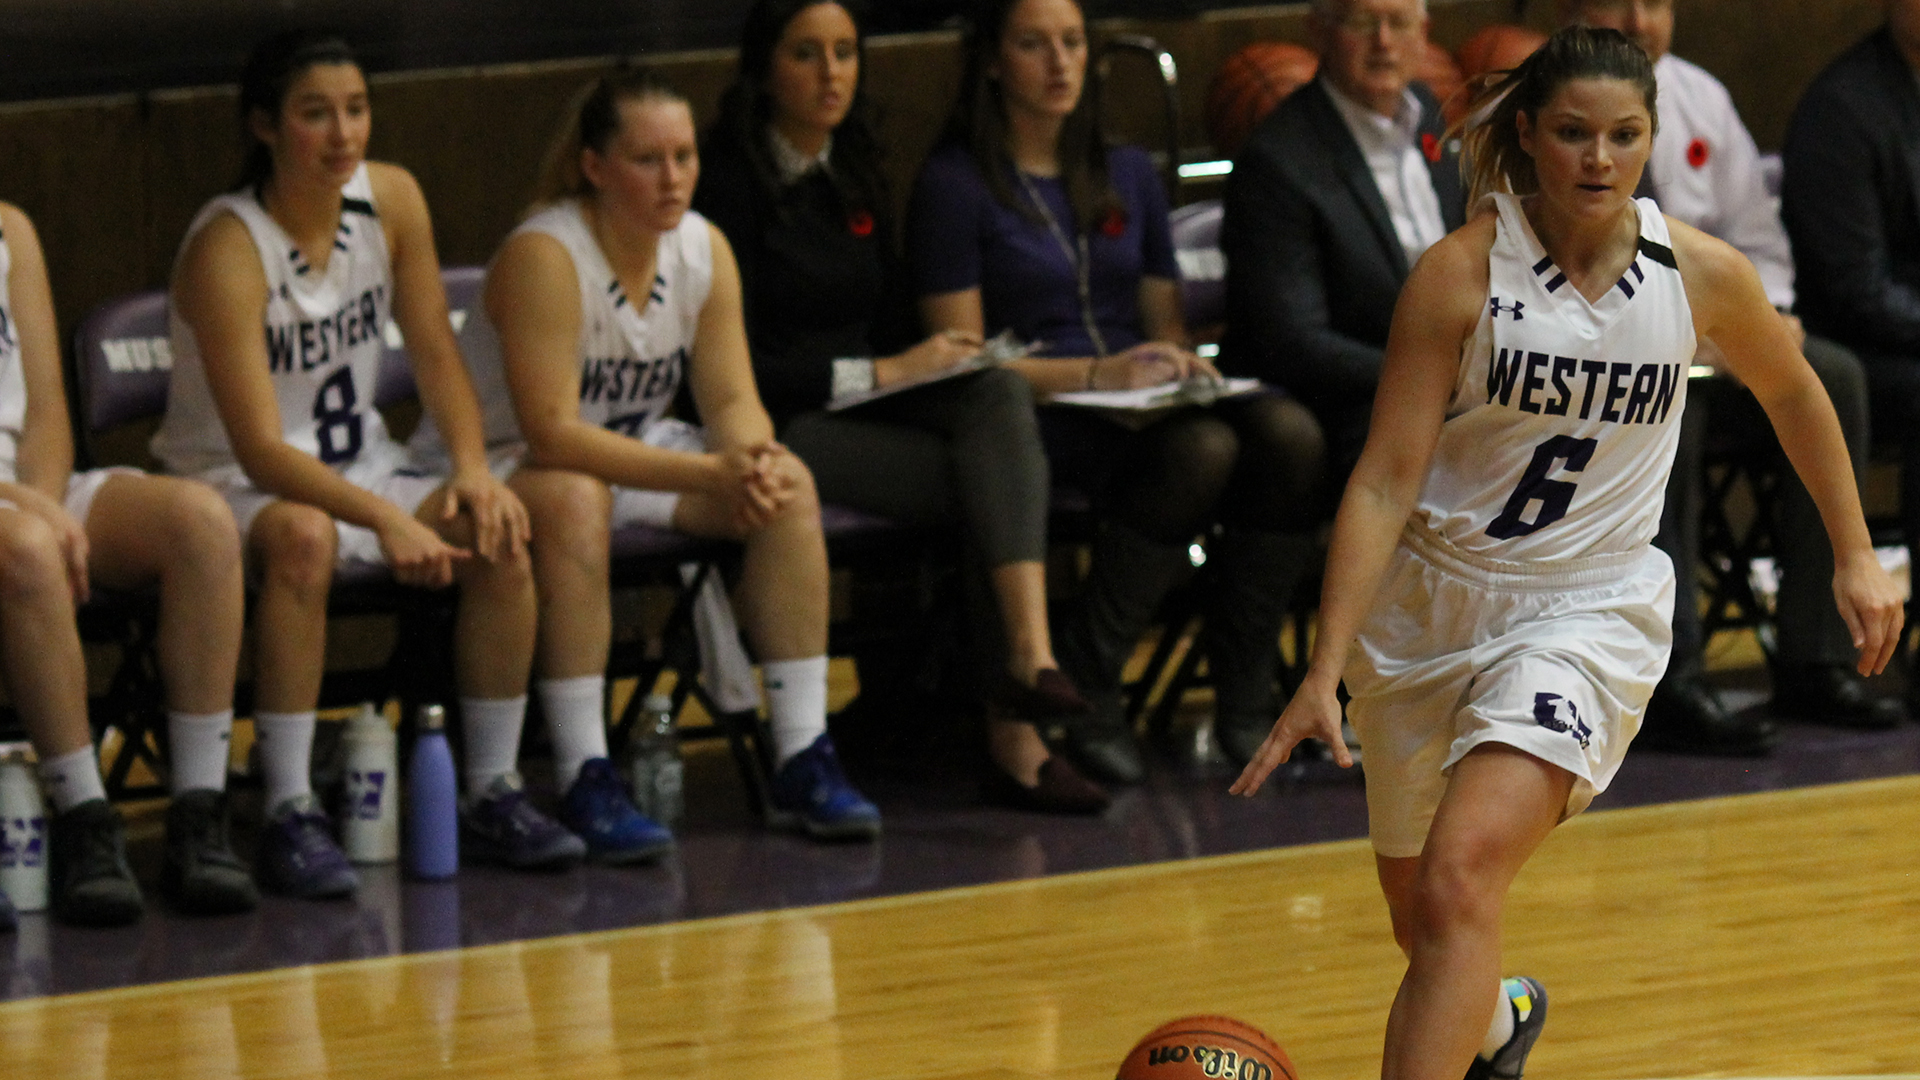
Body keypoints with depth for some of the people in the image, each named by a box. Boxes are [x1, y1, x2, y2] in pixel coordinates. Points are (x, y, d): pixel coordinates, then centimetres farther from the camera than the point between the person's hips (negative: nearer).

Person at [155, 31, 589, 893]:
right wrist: (386, 519, -40)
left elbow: (435, 355, 3)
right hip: (233, 486, -6)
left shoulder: (392, 200, -5)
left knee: (501, 537, -19)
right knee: (304, 537, -39)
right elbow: (260, 449, -29)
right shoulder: (228, 249, -24)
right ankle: (289, 815, -35)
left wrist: (471, 467, -16)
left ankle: (493, 793, -9)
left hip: (359, 464, 6)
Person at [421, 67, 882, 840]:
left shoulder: (705, 251, -2)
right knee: (575, 501, -39)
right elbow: (552, 434, -30)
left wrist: (755, 460, -28)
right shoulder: (544, 256, -24)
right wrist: (712, 475, -35)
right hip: (506, 470, -7)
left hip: (633, 453, 7)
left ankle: (803, 760, -16)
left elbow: (731, 400, -2)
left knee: (786, 486, -16)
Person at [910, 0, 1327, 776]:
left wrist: (1179, 363, -2)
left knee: (1289, 433, -27)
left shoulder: (1129, 175, 19)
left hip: (1145, 404, 6)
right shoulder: (955, 184, 0)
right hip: (1035, 420, -6)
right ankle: (1084, 683, -22)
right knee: (1200, 450, -35)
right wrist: (1097, 374, -16)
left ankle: (1245, 689, -19)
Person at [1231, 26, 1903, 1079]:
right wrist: (1325, 671, -23)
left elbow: (1791, 391, 14)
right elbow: (1384, 483, -15)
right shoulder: (1461, 272, -14)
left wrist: (1855, 555, 20)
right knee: (1421, 923, 18)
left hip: (1589, 608, -1)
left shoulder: (1704, 276, -8)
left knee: (1461, 875, -25)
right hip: (1430, 599, 1)